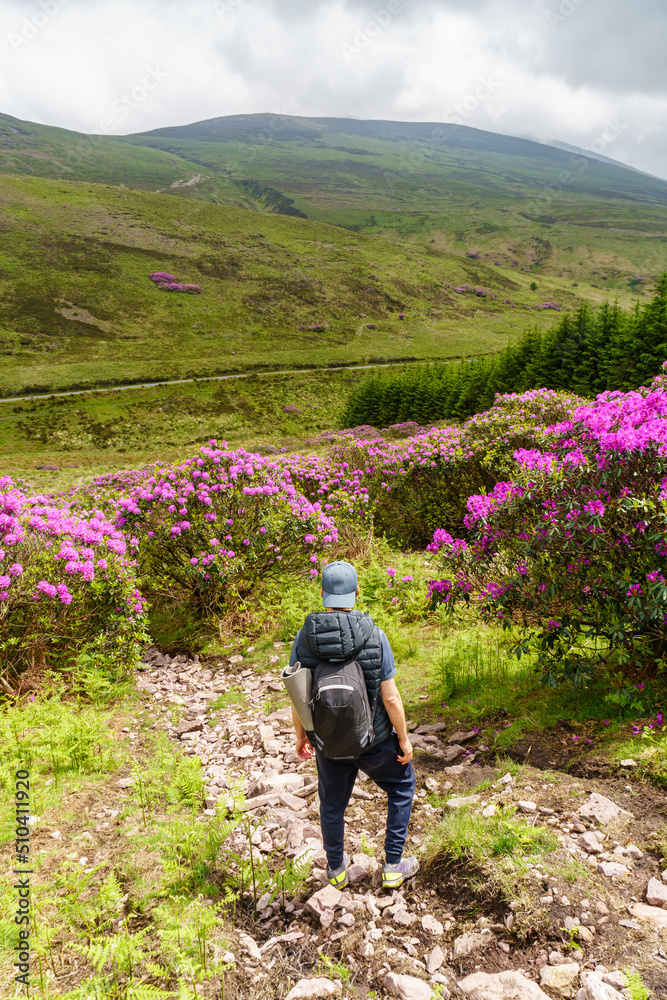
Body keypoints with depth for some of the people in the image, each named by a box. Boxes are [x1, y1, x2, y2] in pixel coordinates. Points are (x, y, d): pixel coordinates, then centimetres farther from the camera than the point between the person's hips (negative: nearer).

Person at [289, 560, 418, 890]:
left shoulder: (304, 637, -15)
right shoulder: (374, 635, -21)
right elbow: (390, 697, -17)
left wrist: (301, 736, 10)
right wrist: (404, 739, -2)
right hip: (373, 739, -2)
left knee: (332, 804, 25)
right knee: (402, 786, 26)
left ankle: (336, 869, 46)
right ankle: (393, 866, 33)